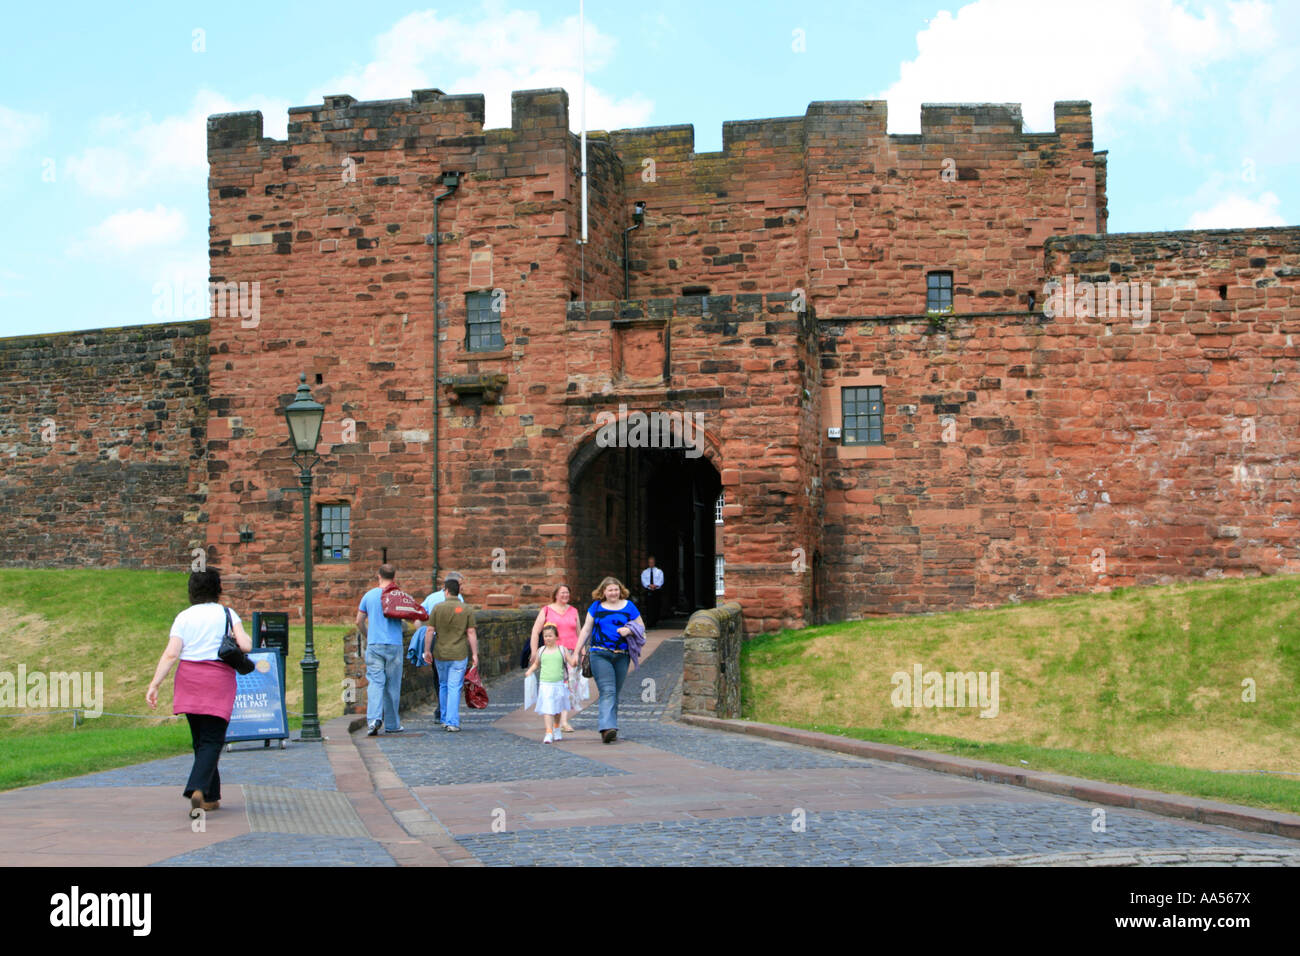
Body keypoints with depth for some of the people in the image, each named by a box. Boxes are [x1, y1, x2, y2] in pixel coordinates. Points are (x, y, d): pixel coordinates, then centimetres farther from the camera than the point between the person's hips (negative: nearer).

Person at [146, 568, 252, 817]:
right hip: (218, 680, -3)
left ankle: (210, 797, 19)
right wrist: (247, 640, 12)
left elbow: (171, 654, -7)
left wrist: (154, 685, -8)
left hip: (189, 678, 3)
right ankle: (198, 789, -24)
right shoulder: (227, 614, 0)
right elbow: (245, 646, -11)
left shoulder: (183, 617, 3)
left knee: (200, 739, 14)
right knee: (212, 740, -2)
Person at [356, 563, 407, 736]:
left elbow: (359, 621, 10)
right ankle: (392, 724, 13)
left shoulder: (369, 595, 5)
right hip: (394, 644, -1)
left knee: (375, 682, -2)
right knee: (392, 685, 7)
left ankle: (374, 718, -21)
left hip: (374, 645, 2)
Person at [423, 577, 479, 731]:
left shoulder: (438, 608, -1)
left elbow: (430, 631, -2)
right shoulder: (467, 609, -2)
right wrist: (474, 654, 1)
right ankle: (452, 722, -7)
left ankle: (444, 719, 22)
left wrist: (427, 650, 5)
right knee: (454, 688, -1)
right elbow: (471, 633, -4)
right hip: (459, 655, -2)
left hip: (440, 655, 2)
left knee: (443, 686, 17)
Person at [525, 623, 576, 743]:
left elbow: (572, 663, 2)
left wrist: (575, 656, -17)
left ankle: (557, 730, 35)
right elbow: (536, 664, 21)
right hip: (545, 684, -1)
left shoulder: (562, 650, 2)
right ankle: (549, 733, -15)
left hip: (559, 684, 1)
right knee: (547, 709, -12)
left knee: (558, 709, 14)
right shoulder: (541, 651, 6)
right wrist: (529, 671, 7)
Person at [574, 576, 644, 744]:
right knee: (607, 691, -15)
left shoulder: (628, 606, 10)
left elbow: (641, 626, 15)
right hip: (600, 655, -2)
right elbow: (586, 630, 13)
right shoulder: (596, 607, 8)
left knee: (615, 693, 7)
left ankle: (609, 730, 14)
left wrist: (629, 630, -7)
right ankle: (608, 728, -26)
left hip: (622, 656, 2)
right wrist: (577, 652, 10)